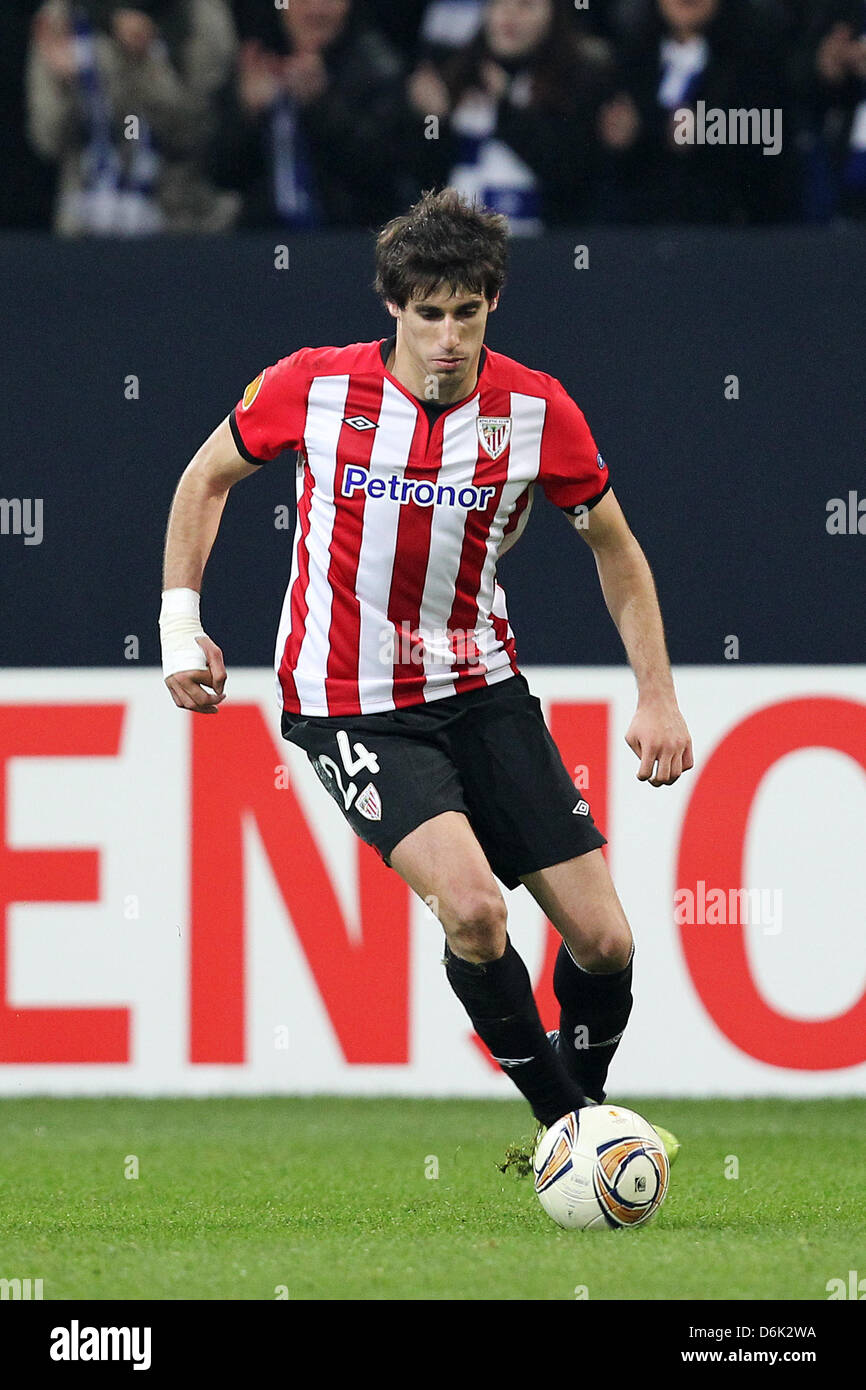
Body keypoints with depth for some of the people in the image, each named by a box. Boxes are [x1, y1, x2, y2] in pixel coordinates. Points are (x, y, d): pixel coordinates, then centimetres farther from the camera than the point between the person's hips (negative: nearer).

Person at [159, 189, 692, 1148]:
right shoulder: (314, 387, -12)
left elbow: (613, 546, 9)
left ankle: (585, 1102, 26)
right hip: (350, 704, -3)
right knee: (472, 905, -26)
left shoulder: (536, 411, -8)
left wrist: (657, 696, 3)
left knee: (602, 940, -4)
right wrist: (180, 625, 0)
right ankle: (565, 1122, -7)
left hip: (483, 689, 3)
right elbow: (208, 477, 7)